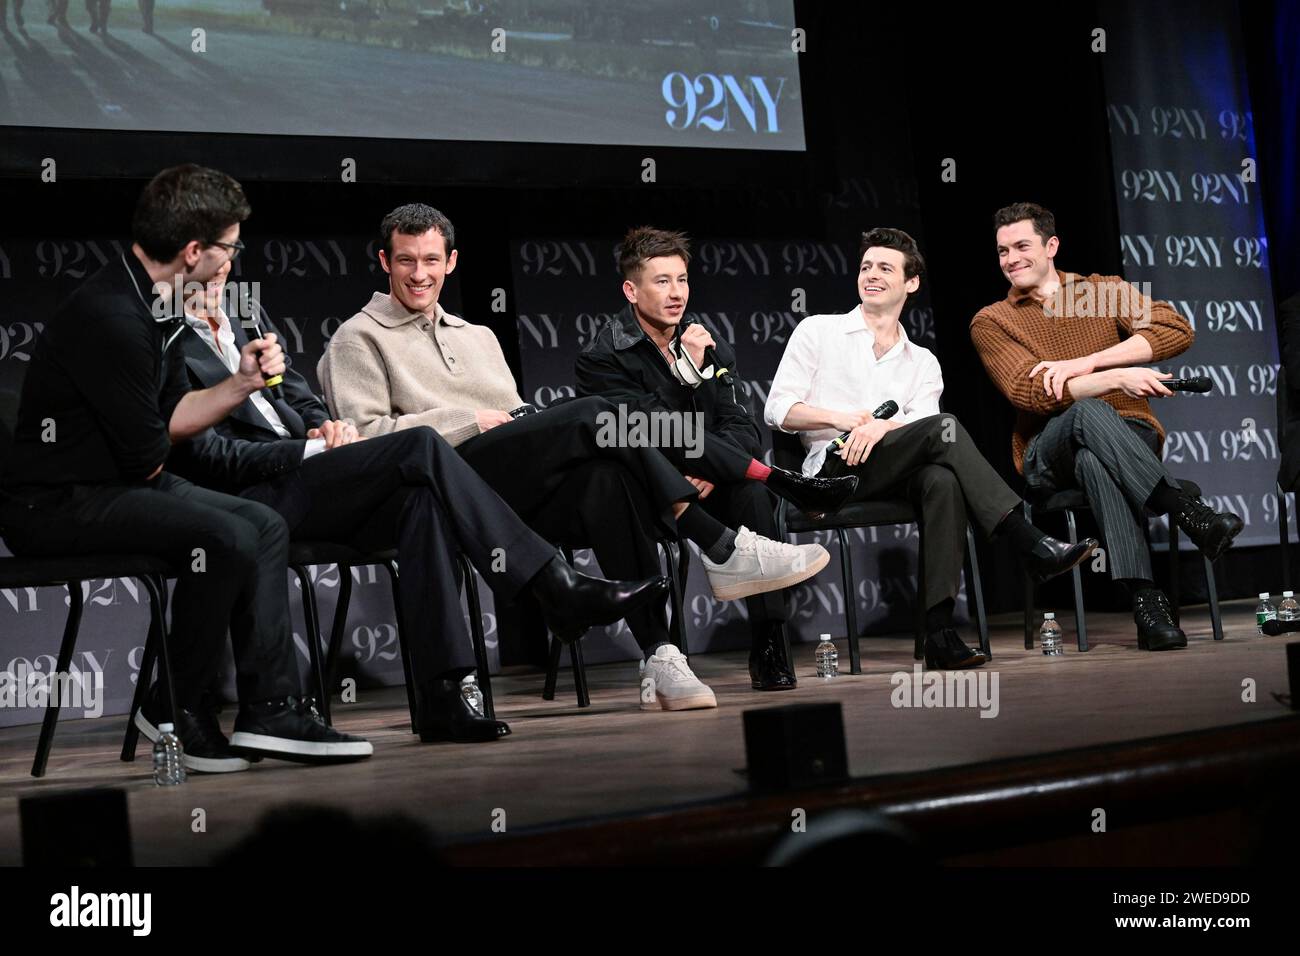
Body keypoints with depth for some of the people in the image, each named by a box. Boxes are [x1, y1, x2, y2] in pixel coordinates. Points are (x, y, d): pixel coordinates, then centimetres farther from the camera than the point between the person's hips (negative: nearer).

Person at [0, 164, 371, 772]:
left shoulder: (152, 305, 10)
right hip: (56, 502, -11)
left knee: (266, 526, 5)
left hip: (112, 482, 11)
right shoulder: (112, 317, -24)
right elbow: (146, 454, -19)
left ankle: (271, 710, -1)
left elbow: (170, 417, 14)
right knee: (227, 536, -25)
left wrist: (240, 384, 2)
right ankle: (173, 710, -8)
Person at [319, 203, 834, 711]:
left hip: (522, 497, 6)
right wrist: (472, 421, -6)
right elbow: (365, 434, -2)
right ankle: (724, 550, -28)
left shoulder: (478, 337, 33)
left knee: (606, 475, -30)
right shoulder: (359, 338, 13)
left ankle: (660, 658, -36)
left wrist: (524, 421, 2)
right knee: (594, 415, -27)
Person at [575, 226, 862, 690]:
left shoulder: (713, 349, 14)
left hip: (707, 493, 4)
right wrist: (689, 371, -19)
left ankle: (768, 648, -31)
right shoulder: (600, 359, -4)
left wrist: (714, 472, -18)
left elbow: (744, 430, 3)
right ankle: (789, 483, -30)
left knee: (749, 488, -32)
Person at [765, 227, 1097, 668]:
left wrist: (881, 427, -21)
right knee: (944, 428, -28)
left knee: (943, 479, -36)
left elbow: (921, 423, 2)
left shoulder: (922, 363, 23)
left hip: (895, 476, 3)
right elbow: (777, 409, 6)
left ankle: (939, 631, -42)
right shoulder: (817, 331, 16)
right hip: (833, 470, -3)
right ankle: (1033, 547, -33)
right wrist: (844, 419, -9)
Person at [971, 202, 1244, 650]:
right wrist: (1118, 377, -23)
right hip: (1049, 457, -1)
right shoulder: (991, 322, 8)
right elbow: (1030, 393, -10)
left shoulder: (1105, 291, 13)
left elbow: (1177, 330, -5)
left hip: (1132, 436, 1)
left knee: (1094, 459, -38)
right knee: (1087, 412, -37)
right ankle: (1188, 513, -45)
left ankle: (1144, 598, -49)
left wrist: (1086, 362, -15)